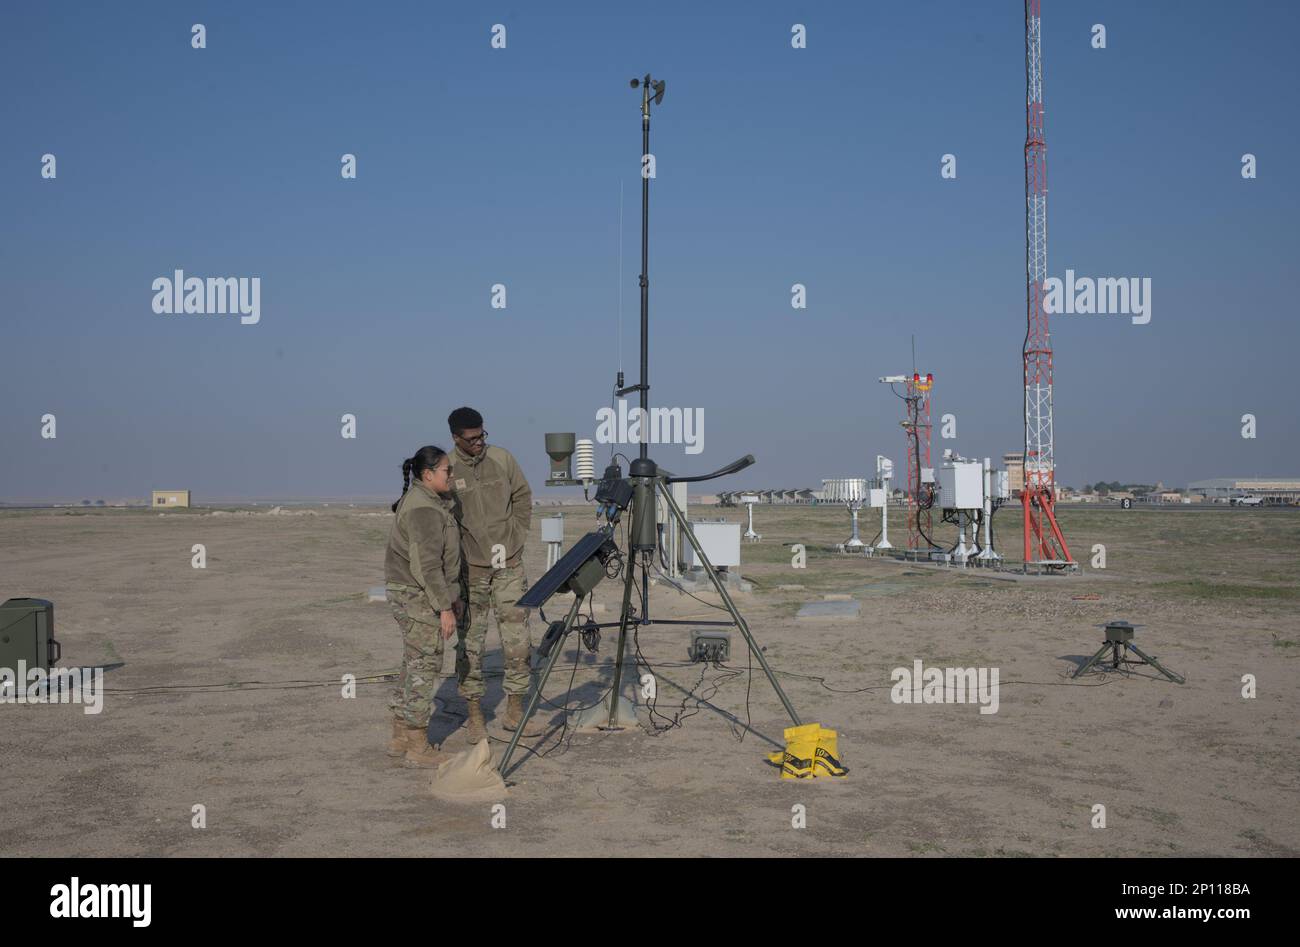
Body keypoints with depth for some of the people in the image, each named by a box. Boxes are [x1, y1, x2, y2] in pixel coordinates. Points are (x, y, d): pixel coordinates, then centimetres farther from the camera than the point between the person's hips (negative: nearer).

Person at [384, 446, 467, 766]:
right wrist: (445, 607, -21)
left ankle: (401, 738, 23)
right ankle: (418, 746, 2)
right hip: (418, 596, -11)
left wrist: (454, 596, 21)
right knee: (425, 664, -5)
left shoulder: (433, 503, 15)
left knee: (413, 664, 15)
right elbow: (427, 564, -23)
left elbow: (443, 558, 21)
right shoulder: (423, 509, -18)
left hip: (412, 595, 11)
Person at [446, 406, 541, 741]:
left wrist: (513, 539, 4)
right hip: (470, 568, -3)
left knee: (517, 638, 4)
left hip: (508, 564, 3)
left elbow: (523, 499, 12)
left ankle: (515, 710, 16)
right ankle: (475, 713, 16)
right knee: (470, 642, 3)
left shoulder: (502, 458, 1)